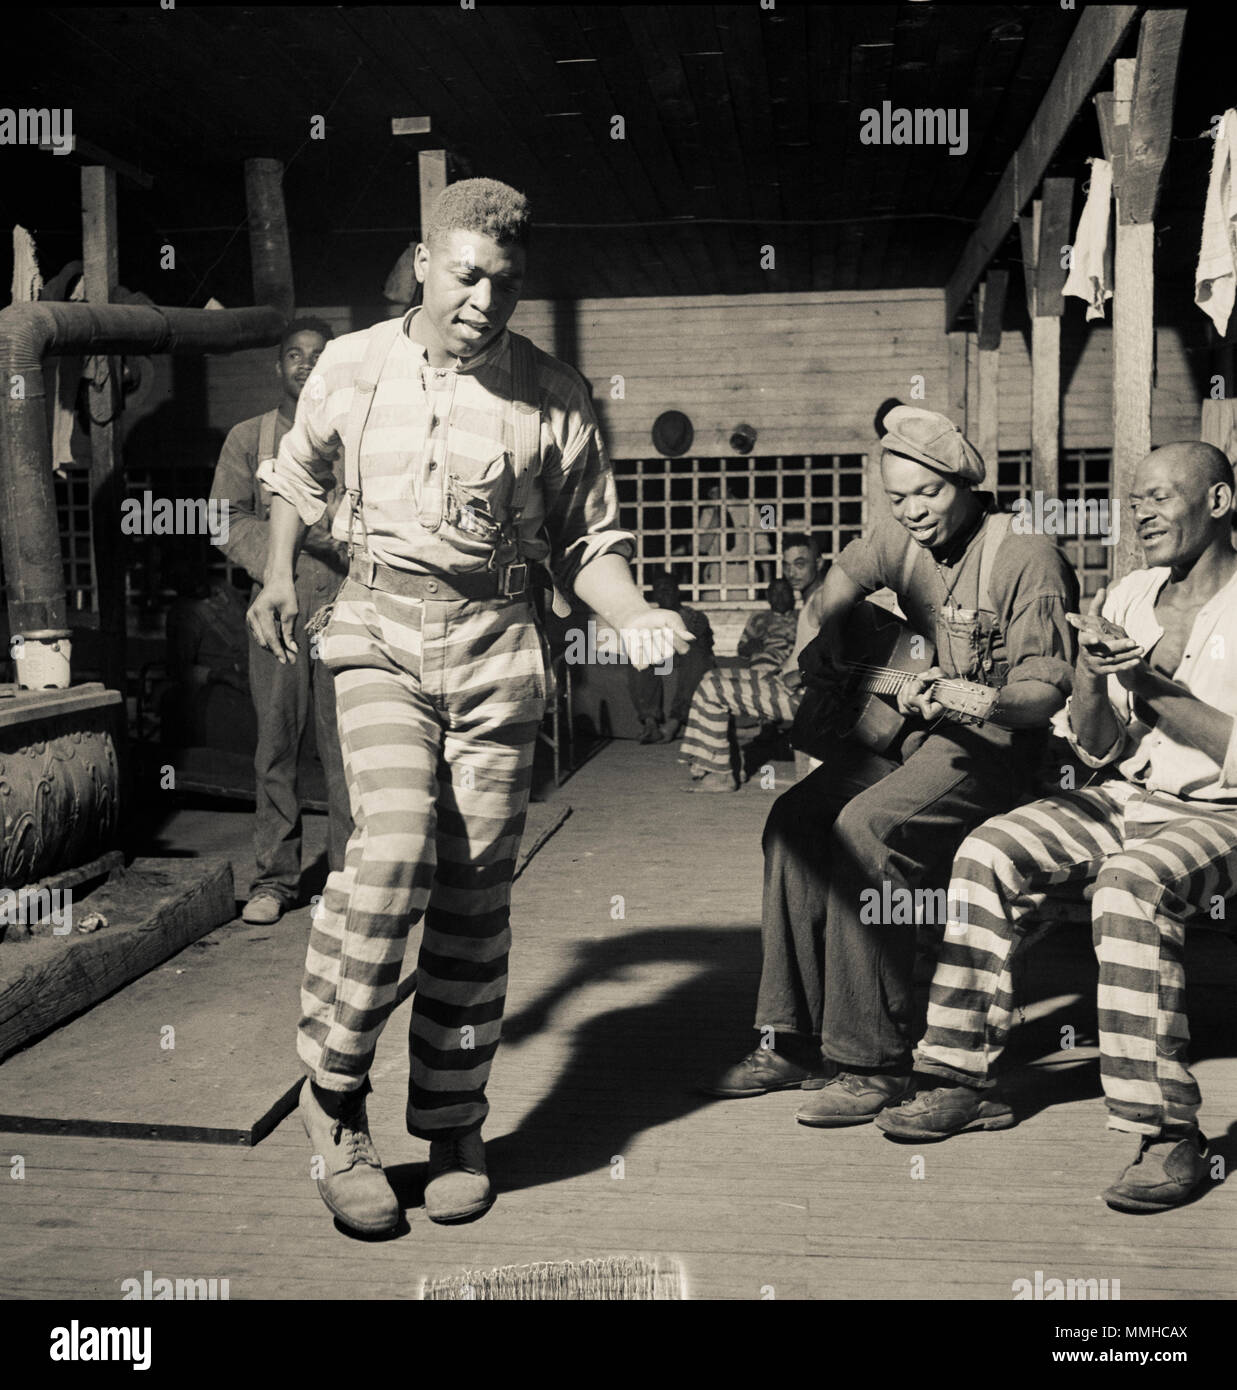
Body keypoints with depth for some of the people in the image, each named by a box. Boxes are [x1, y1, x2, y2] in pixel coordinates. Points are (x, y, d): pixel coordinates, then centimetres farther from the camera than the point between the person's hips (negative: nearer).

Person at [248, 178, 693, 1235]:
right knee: (396, 845, -22)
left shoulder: (554, 397, 1)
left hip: (497, 645, 1)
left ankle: (454, 1130, 18)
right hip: (380, 631, -1)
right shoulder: (353, 367, 3)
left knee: (476, 893, 1)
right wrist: (280, 576, 9)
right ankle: (334, 1104, -3)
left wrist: (635, 615, -12)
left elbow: (587, 541, 8)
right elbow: (298, 471, 23)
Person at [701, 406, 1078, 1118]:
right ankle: (794, 1039, -8)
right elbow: (848, 574, 30)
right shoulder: (903, 534, 7)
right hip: (913, 724, 7)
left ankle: (874, 1060, -22)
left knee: (866, 828, -30)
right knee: (795, 817, -14)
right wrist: (828, 637, 12)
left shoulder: (1028, 558, -15)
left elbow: (1047, 693, -17)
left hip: (1000, 739, -7)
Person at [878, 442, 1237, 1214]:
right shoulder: (1129, 597, 9)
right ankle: (966, 1078, -8)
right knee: (991, 853, -14)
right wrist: (1091, 673, -12)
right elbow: (1097, 750, 7)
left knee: (1131, 888, -36)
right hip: (1127, 798, 7)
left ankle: (1170, 1134, -29)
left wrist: (1155, 686, -22)